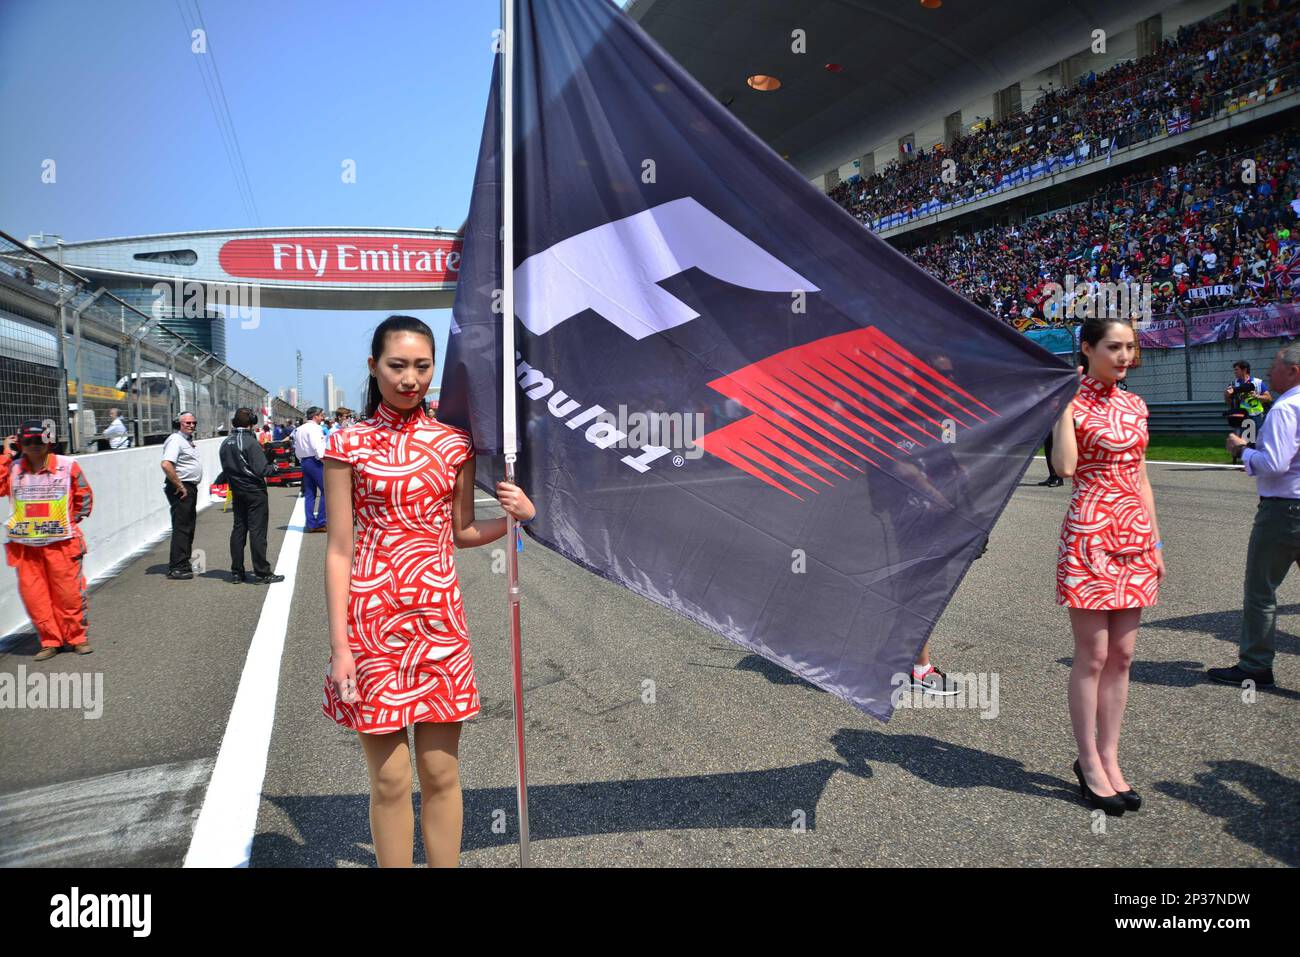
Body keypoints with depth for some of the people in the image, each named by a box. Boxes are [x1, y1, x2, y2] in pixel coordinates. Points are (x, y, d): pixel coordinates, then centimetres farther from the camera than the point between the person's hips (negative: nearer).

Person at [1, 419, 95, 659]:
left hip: (61, 542, -2)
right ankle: (50, 641, 19)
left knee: (69, 593, 3)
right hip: (25, 546, 2)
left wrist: (74, 520, 5)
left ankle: (76, 637, 20)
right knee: (33, 595, 5)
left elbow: (84, 494, 8)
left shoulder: (67, 465, -2)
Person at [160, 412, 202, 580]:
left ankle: (183, 563, 25)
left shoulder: (187, 440, 17)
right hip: (180, 489, -10)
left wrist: (191, 488, 18)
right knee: (181, 528, -9)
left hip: (190, 488, 10)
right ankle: (176, 568, -7)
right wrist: (180, 487, -22)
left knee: (188, 528, 16)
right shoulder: (176, 440, -14)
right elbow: (166, 465, -27)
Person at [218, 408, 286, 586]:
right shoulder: (250, 442, -17)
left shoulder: (226, 443, 6)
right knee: (257, 531, -3)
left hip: (236, 491, 7)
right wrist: (273, 467, -2)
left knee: (238, 529, 12)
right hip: (255, 491, -7)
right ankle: (262, 574, 0)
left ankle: (236, 573, 16)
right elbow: (261, 470, -20)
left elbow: (225, 468, 13)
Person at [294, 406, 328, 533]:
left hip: (304, 462, 9)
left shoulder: (299, 429, 16)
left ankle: (311, 524, 11)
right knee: (326, 490, -6)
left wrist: (302, 461, 22)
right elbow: (317, 448, -20)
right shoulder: (314, 428, -11)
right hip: (315, 462, -9)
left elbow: (297, 449, 17)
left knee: (309, 494, 10)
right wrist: (324, 460, -11)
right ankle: (321, 523, -9)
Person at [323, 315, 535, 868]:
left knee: (441, 774, 9)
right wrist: (340, 647, -8)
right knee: (390, 781, 6)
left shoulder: (453, 444, 6)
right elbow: (338, 550, -3)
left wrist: (516, 516, -6)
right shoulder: (349, 444, -1)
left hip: (439, 616, 2)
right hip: (372, 618, -2)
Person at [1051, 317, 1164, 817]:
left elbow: (1140, 478, 17)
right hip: (1090, 535, -7)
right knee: (1093, 655, 0)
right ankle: (1089, 763, 13)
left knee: (1121, 655, 10)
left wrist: (1156, 541, 14)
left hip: (1134, 535, 7)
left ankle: (1109, 757, 22)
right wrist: (1066, 401, -20)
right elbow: (1064, 466, -24)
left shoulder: (1134, 405, 13)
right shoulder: (1073, 403, -7)